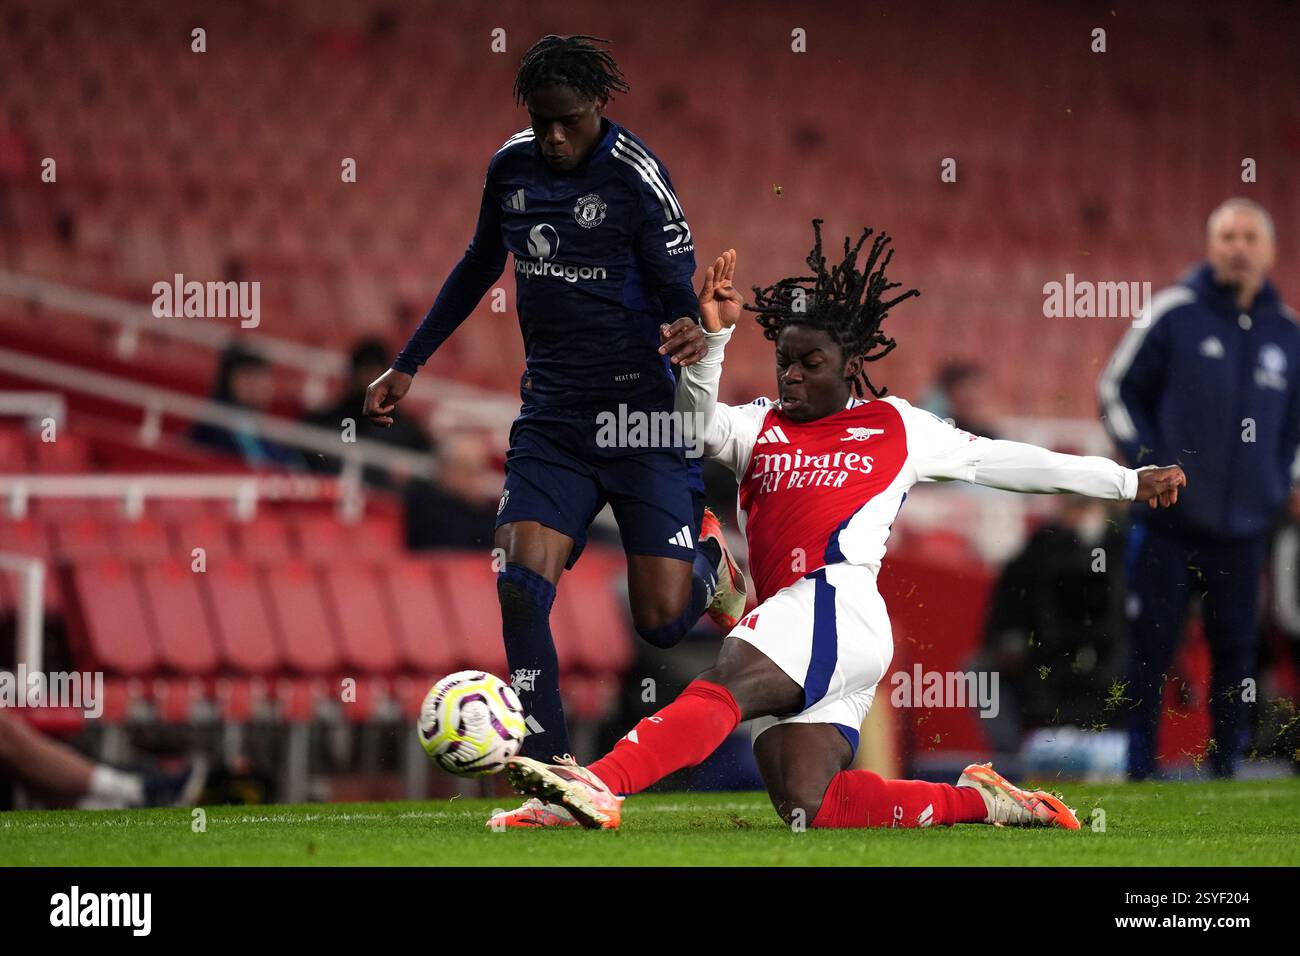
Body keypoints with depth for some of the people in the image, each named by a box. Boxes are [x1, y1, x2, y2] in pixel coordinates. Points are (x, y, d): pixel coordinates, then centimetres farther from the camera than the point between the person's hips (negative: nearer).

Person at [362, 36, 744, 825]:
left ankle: (707, 556, 30)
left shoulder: (636, 177, -13)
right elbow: (480, 266, 21)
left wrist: (692, 333, -37)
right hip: (552, 416, 5)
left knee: (662, 621, -8)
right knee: (520, 586, -15)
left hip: (642, 412, -5)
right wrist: (410, 364, 21)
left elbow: (679, 296, -13)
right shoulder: (512, 167, 4)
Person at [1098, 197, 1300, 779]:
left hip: (1244, 528, 3)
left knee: (1235, 651, 5)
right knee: (1151, 649, -2)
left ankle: (1226, 769, 14)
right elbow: (1116, 390, 2)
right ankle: (1137, 771, 4)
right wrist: (1150, 465, -7)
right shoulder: (1174, 313, -3)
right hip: (1168, 525, -3)